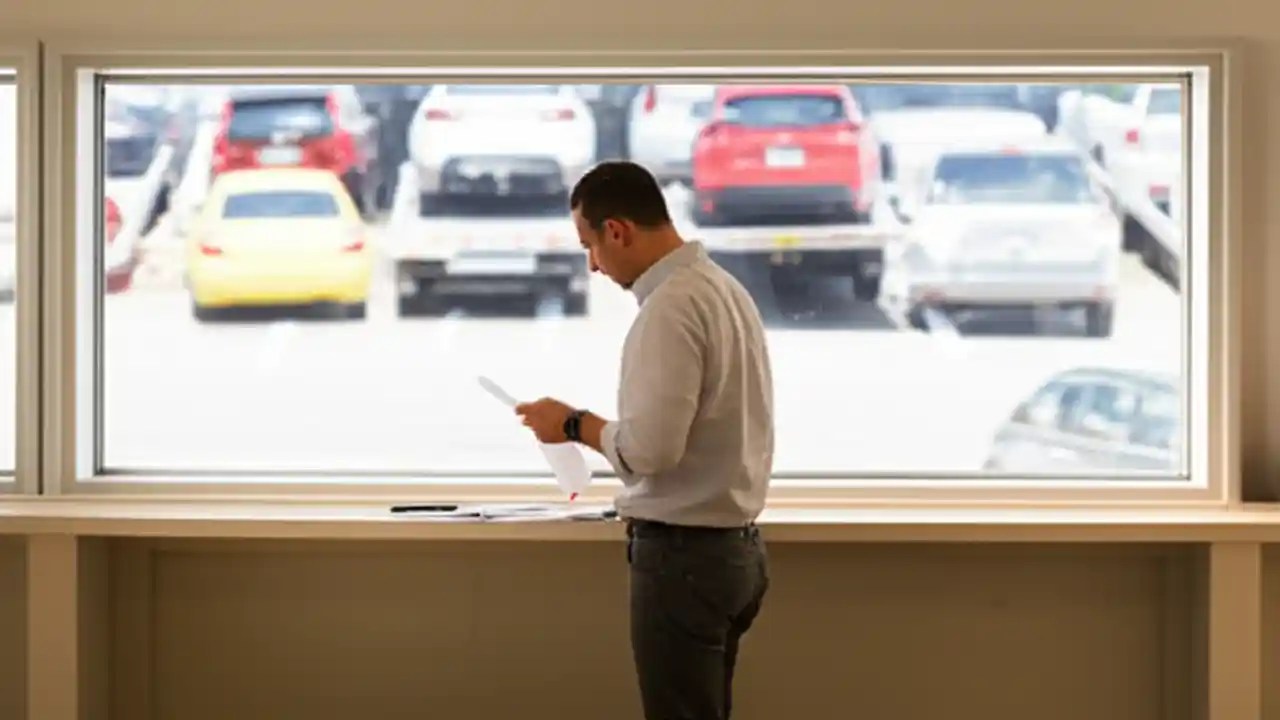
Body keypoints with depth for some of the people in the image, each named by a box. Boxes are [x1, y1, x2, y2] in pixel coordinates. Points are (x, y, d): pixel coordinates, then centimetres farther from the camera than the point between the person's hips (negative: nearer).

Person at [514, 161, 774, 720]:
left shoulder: (669, 308, -19)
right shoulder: (725, 288, 10)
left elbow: (649, 447, -24)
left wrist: (574, 424, -8)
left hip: (683, 554, -9)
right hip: (734, 546, 9)